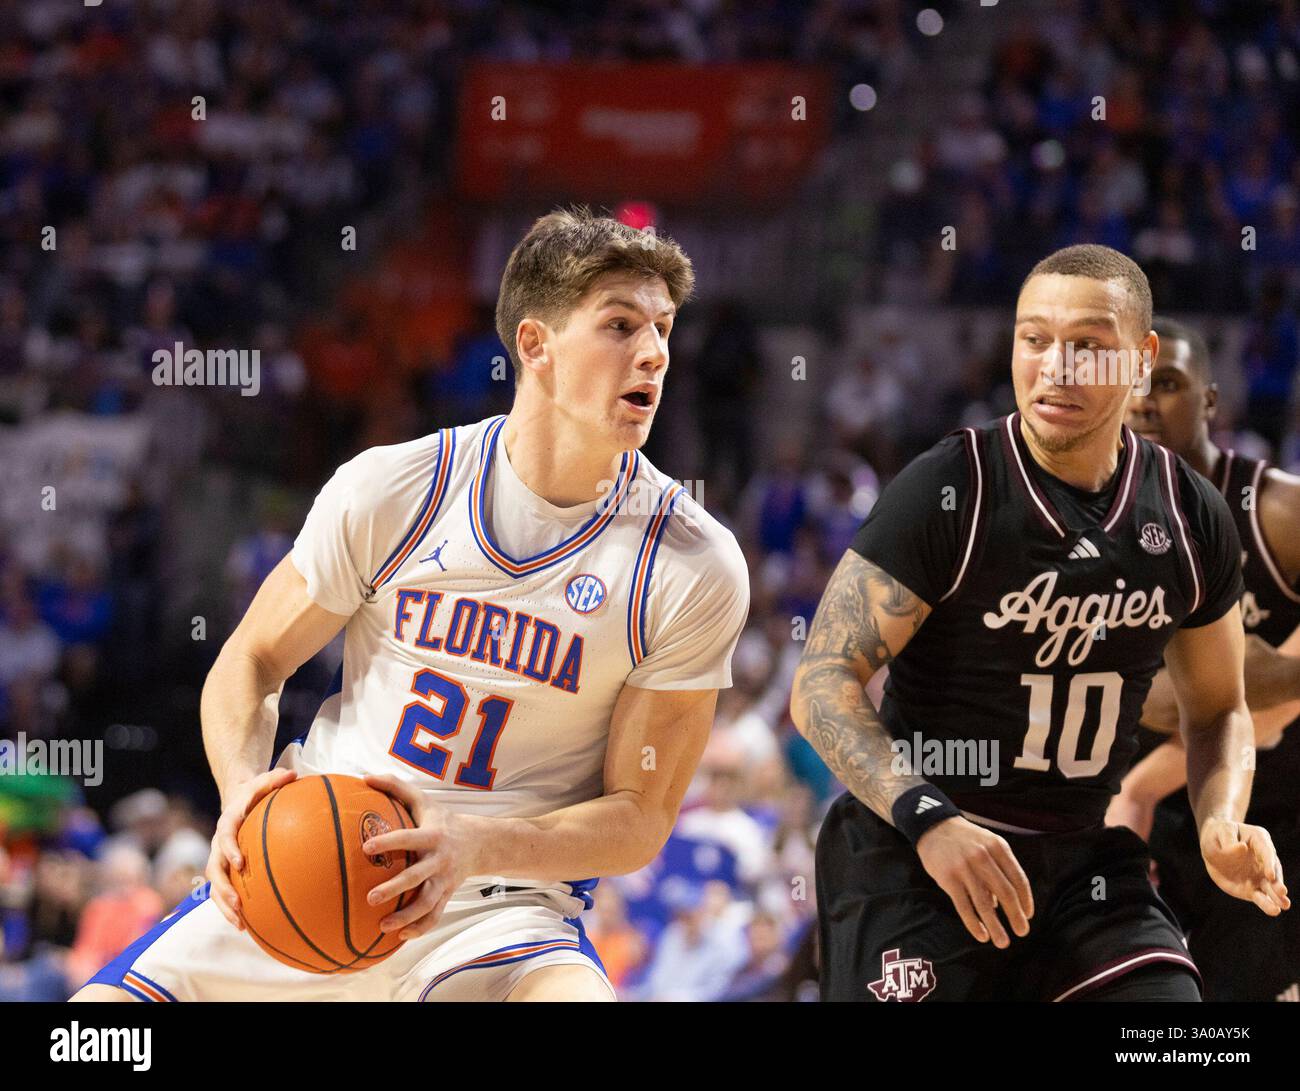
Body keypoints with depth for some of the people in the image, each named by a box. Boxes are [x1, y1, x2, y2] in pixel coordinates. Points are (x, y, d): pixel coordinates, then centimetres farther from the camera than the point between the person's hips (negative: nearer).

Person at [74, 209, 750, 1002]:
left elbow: (639, 817, -4)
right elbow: (249, 665, 8)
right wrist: (242, 787, -15)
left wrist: (475, 847, -22)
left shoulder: (697, 569, -7)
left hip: (501, 912, -2)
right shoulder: (388, 490, -3)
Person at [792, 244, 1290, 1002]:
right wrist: (929, 820, -28)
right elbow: (824, 683, -15)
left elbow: (1217, 708, 16)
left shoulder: (1191, 519, 2)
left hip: (1083, 860, 4)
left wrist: (1222, 821, -5)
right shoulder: (948, 494, -13)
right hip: (913, 859, -4)